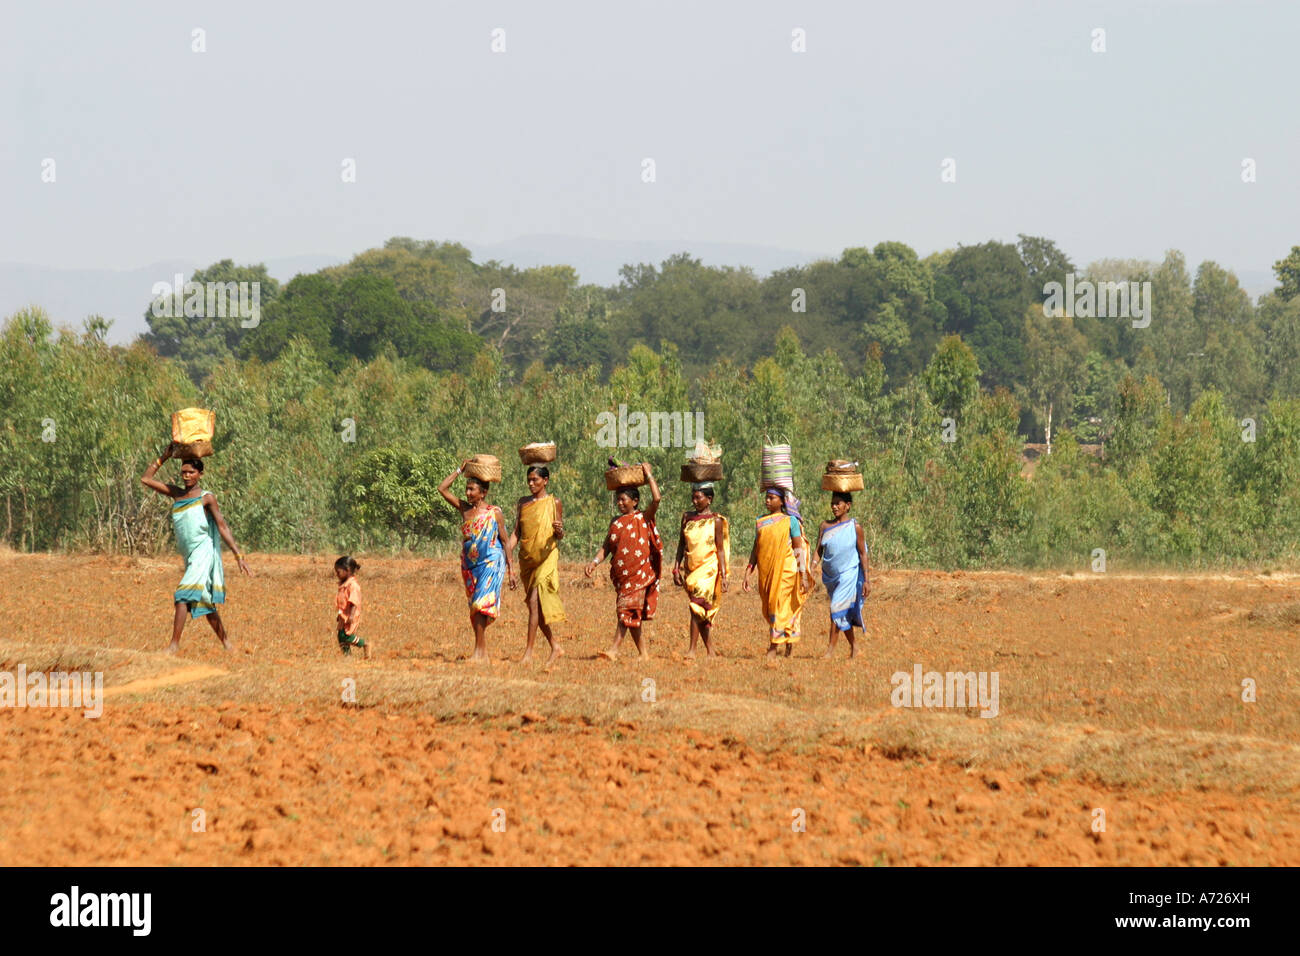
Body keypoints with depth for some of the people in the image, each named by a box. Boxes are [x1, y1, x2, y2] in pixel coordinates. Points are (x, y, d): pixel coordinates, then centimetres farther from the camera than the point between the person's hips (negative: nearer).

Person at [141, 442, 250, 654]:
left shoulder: (206, 499, -4)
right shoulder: (176, 494, 12)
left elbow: (222, 527, -7)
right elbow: (146, 479, 16)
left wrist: (238, 555, -13)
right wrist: (164, 457, 10)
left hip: (204, 553, -7)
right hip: (189, 556, 7)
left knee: (183, 596, -18)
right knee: (206, 604, 13)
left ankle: (174, 644, -19)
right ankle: (225, 640, 23)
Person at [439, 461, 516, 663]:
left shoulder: (494, 513, -1)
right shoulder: (465, 509, 10)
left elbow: (505, 541, 3)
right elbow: (442, 488, 10)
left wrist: (510, 570, 1)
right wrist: (460, 470, 9)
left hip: (490, 564, -5)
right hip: (470, 565, 5)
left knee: (481, 605, -16)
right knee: (475, 608, 5)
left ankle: (479, 652, -18)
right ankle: (483, 654, 9)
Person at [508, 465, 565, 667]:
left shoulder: (554, 503, -1)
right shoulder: (523, 502, 11)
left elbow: (559, 536, 1)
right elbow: (516, 532, 12)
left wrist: (559, 530, -22)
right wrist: (506, 551, -2)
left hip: (546, 557, -6)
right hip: (527, 558, 6)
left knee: (534, 601, -15)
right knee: (536, 606, 8)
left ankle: (529, 651, -16)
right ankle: (555, 647, 21)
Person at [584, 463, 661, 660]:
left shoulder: (643, 518, 0)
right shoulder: (616, 522, 15)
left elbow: (656, 499, -14)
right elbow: (607, 546, 13)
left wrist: (648, 474, -4)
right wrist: (594, 562, -3)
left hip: (639, 572, -6)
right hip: (621, 573, 6)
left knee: (627, 609, -14)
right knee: (631, 613, 6)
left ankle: (615, 649, -20)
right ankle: (643, 650, 14)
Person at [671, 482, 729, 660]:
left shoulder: (715, 521, -2)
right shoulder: (687, 518, 10)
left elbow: (720, 550, -2)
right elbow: (681, 545, 14)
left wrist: (723, 576, -6)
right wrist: (676, 568, 7)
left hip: (709, 569, -5)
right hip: (691, 569, 5)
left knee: (697, 606, -16)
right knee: (702, 612, 6)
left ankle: (692, 650, -16)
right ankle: (710, 651, 13)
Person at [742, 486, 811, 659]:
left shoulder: (790, 521, 0)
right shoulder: (760, 522, 12)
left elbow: (799, 549, -1)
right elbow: (756, 550, 15)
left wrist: (803, 576, -7)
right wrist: (748, 573, 8)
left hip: (785, 570, -5)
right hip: (766, 572, 5)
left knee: (779, 607, -11)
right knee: (768, 610, 8)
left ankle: (774, 646, -9)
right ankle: (790, 641, 24)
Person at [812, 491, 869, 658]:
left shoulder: (855, 527, -5)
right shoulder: (825, 527, 6)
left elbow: (863, 554, -4)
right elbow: (818, 552, 4)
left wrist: (866, 580, -7)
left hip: (849, 575, -5)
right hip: (831, 576, 5)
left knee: (837, 609, -15)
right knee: (844, 614, 12)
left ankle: (831, 648, -15)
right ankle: (853, 646, 25)